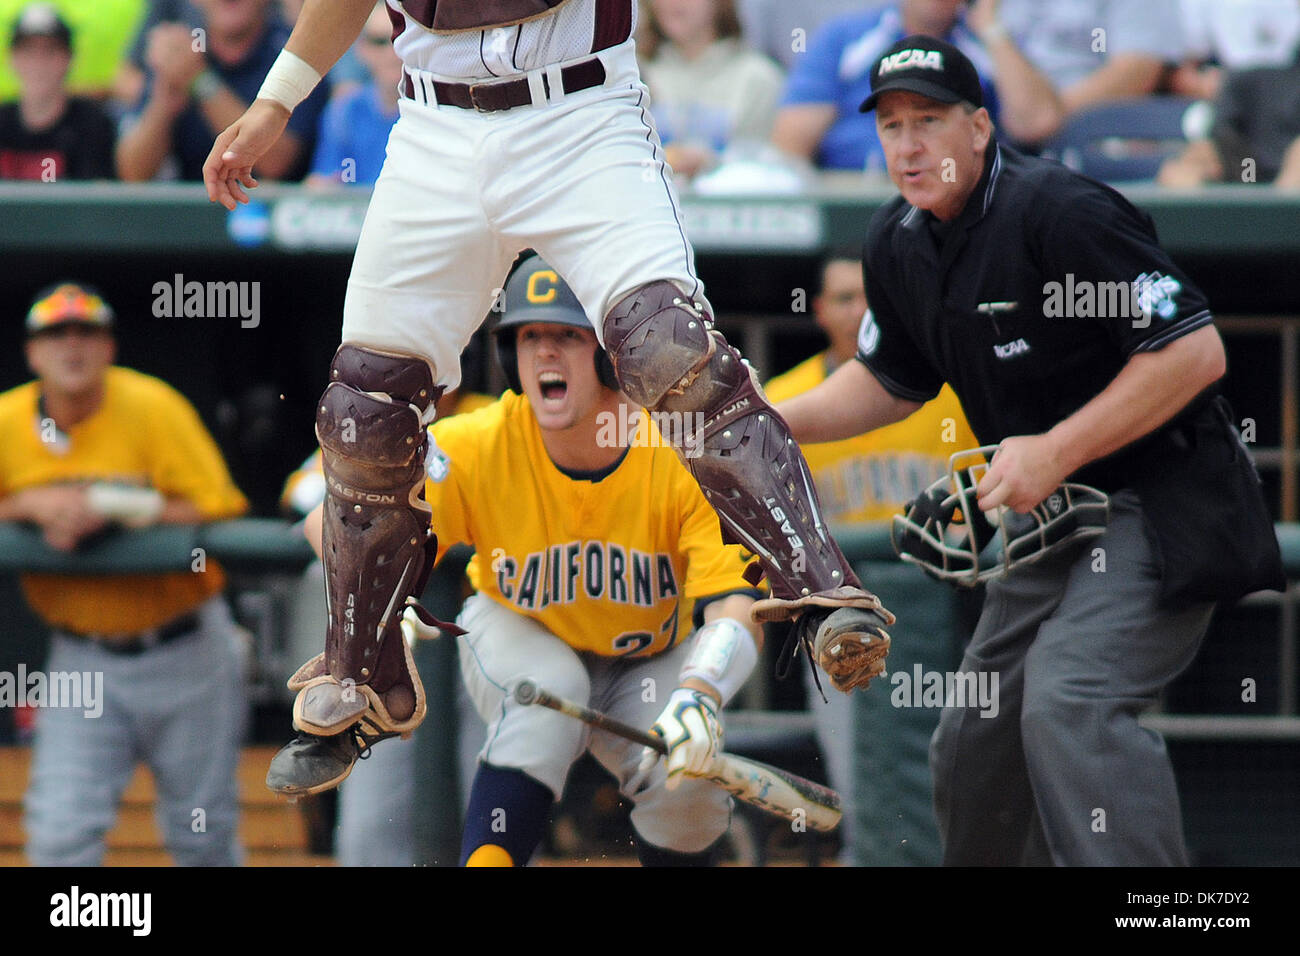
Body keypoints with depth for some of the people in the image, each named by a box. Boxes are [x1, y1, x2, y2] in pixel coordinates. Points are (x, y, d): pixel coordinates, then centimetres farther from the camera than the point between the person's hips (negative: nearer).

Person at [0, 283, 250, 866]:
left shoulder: (153, 408, -12)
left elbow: (215, 512, -16)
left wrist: (109, 510, -23)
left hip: (184, 649, -1)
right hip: (83, 658, 1)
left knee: (202, 833, 9)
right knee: (61, 830, -11)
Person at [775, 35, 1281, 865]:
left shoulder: (1061, 213, -20)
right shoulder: (899, 244, 6)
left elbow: (1196, 352, -23)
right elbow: (892, 382, 24)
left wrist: (1056, 452, -23)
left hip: (1160, 506, -9)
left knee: (1069, 702, -28)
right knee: (973, 748, 11)